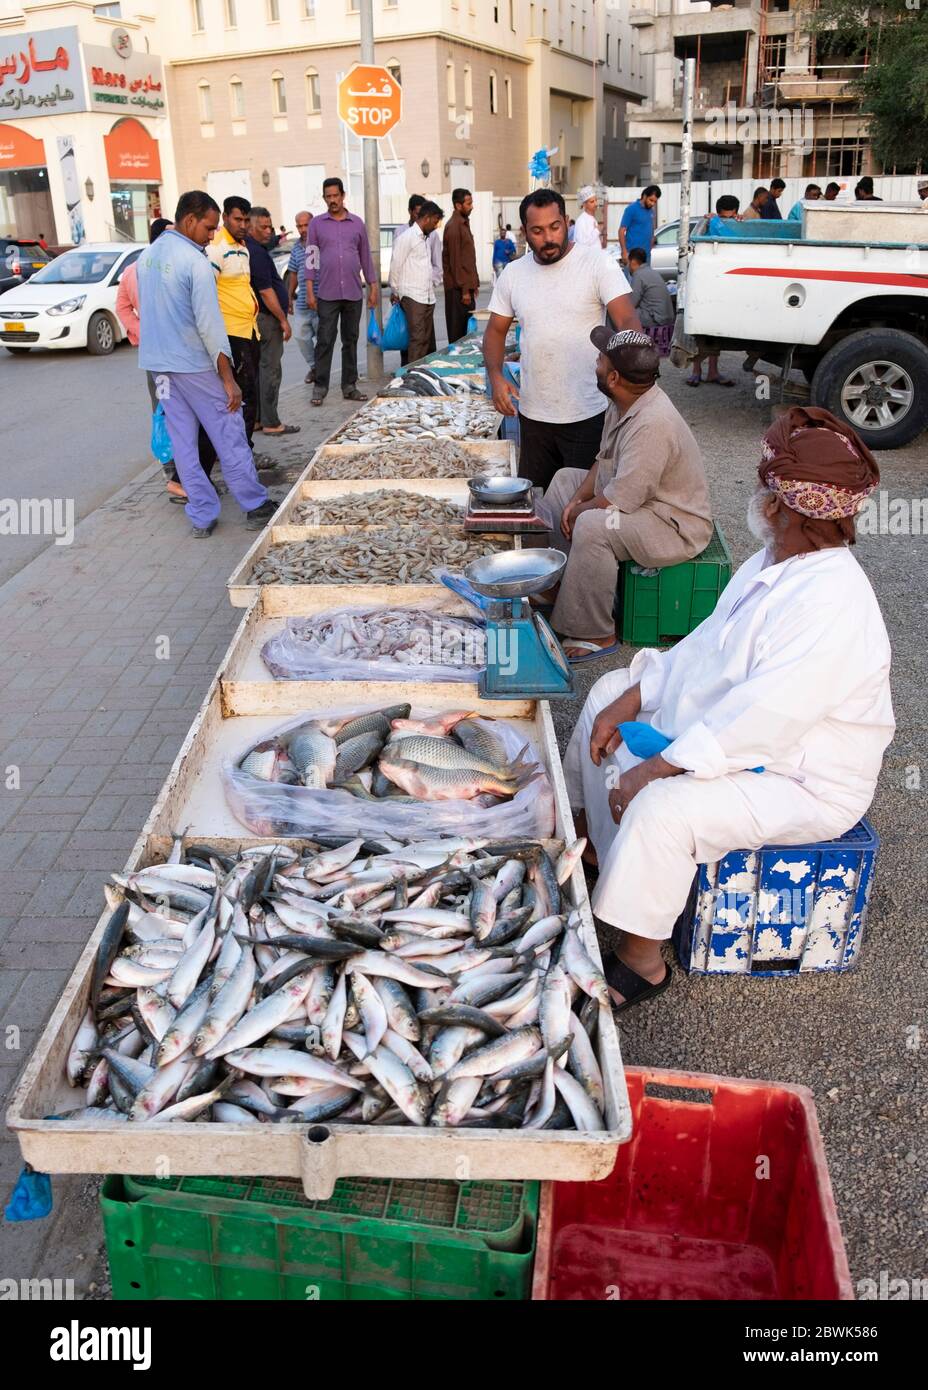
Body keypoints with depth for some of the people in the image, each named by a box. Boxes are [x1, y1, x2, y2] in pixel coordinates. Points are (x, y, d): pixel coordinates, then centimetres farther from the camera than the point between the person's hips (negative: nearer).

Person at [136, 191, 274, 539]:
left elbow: (150, 310, 15)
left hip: (160, 363, 7)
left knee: (182, 443, 8)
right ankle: (255, 507, 11)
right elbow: (209, 324, -19)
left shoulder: (147, 256, 8)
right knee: (230, 438, 3)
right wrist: (228, 378, -16)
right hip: (195, 365, -7)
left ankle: (202, 517, 11)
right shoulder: (195, 261, -16)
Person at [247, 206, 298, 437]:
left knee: (259, 368, 14)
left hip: (258, 317, 10)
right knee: (270, 368, -7)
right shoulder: (256, 252, -17)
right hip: (267, 317, -10)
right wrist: (283, 320, -16)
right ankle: (270, 423, -4)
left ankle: (256, 418, 18)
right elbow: (265, 290, -20)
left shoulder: (252, 248, 15)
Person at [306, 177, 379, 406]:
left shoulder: (357, 223, 9)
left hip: (354, 293, 2)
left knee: (351, 341, 7)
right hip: (327, 294, -2)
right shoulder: (317, 224, 4)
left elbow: (366, 256, 13)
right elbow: (311, 257, 3)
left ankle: (349, 386, 14)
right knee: (325, 341, -3)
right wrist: (309, 291, -4)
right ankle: (320, 387, 2)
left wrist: (373, 287, 9)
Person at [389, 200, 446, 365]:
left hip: (428, 296, 8)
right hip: (412, 297, -8)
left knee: (426, 338, 8)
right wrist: (395, 291, 0)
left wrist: (434, 282, 15)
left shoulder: (427, 238, 17)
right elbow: (395, 265, -6)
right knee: (417, 338, -11)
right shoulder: (407, 237, -8)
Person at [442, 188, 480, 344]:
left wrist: (474, 283, 18)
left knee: (467, 328, 12)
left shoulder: (464, 223, 17)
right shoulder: (453, 226, -13)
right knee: (458, 331, -4)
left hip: (466, 286, 9)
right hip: (458, 289, -9)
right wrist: (464, 290, -19)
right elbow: (455, 261, -17)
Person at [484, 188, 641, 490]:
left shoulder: (597, 264, -7)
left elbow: (628, 320, -16)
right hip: (533, 415, 4)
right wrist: (496, 377, -5)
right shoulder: (513, 274, 6)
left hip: (588, 416, -4)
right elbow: (496, 331, 14)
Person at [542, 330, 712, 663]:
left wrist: (579, 511, -12)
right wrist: (578, 499, -3)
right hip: (636, 497, 11)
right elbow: (604, 459, 13)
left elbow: (618, 502, -31)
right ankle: (554, 586, 18)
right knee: (564, 480, 15)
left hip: (677, 528, -11)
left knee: (591, 526, -34)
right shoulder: (623, 403, -2)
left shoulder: (653, 424, -32)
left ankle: (596, 635, -18)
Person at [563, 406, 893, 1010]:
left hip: (804, 784, -10)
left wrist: (657, 769, -30)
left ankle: (640, 960, -10)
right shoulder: (775, 565, 1)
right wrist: (630, 701, -3)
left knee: (663, 807, -33)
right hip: (735, 729, 10)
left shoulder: (831, 606, -32)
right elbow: (704, 648, 7)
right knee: (611, 693, 12)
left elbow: (761, 722, -35)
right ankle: (590, 837, 24)